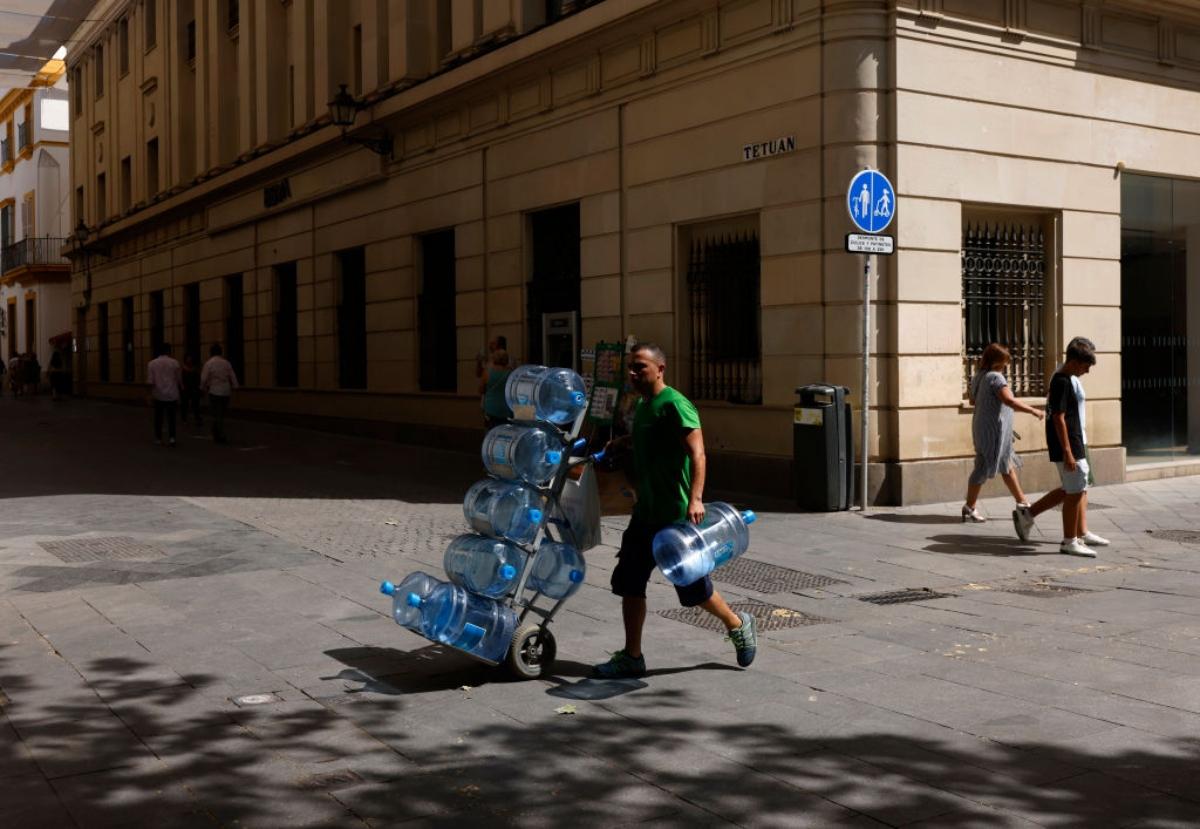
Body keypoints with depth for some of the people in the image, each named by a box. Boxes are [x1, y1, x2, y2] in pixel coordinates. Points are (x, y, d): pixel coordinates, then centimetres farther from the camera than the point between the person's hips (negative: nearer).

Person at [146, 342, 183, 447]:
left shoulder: (152, 364, -1)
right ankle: (171, 437, -11)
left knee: (158, 417, 12)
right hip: (172, 395, -1)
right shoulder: (174, 363, -2)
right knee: (171, 417, 4)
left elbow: (150, 382, -5)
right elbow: (179, 379, 3)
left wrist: (151, 394, 1)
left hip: (158, 395, 1)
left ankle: (158, 438, 19)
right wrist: (181, 388, 19)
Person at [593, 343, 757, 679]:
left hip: (676, 514, -9)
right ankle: (632, 657, 14)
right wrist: (622, 441, 29)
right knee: (629, 581, 6)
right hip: (646, 512, 9)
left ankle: (739, 626, 28)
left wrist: (695, 498, -36)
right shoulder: (642, 406, 12)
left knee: (693, 587, 3)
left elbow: (697, 453, -26)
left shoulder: (674, 405, -16)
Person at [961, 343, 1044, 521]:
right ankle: (969, 507, 4)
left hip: (982, 429, 10)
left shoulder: (979, 377, 11)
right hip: (993, 430, -10)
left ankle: (1022, 503, 26)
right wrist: (1033, 411, -23)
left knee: (1008, 466, 17)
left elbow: (973, 400, 23)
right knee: (985, 467, -3)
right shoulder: (995, 378, -18)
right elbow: (1010, 400, -28)